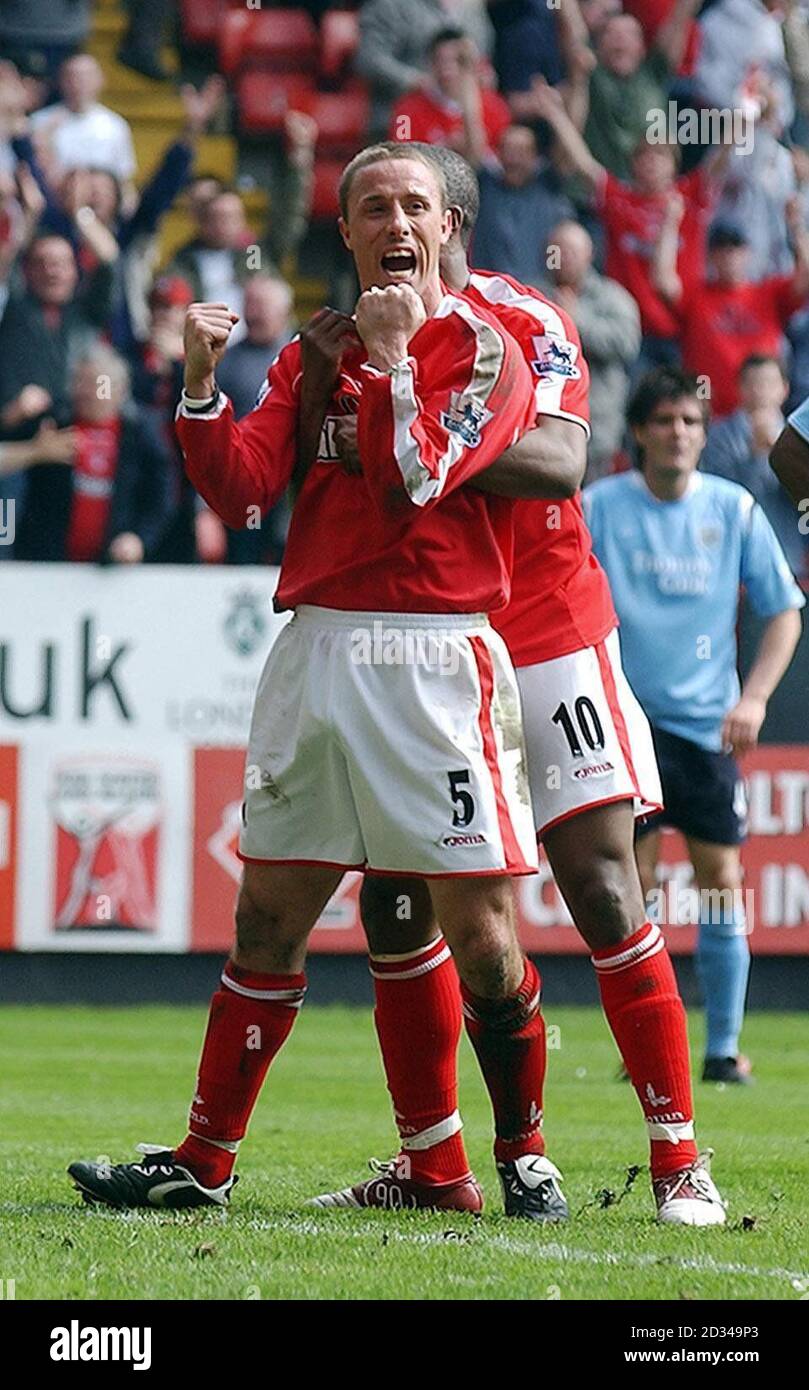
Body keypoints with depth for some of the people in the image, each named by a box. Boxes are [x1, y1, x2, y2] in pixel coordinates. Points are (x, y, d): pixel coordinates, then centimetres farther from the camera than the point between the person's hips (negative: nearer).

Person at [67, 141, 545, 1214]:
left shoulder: (484, 350, 0)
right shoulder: (312, 356, 14)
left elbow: (413, 483, -14)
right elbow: (241, 491, 2)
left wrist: (391, 356, -12)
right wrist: (201, 383, -12)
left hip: (434, 659, -5)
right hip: (317, 646, 5)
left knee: (482, 938, -5)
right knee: (269, 919, 7)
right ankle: (203, 1163, 13)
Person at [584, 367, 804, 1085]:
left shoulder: (735, 510, 3)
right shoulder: (598, 507, -1)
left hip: (709, 724, 1)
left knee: (721, 878, -3)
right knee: (632, 880, -5)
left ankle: (724, 1047, 4)